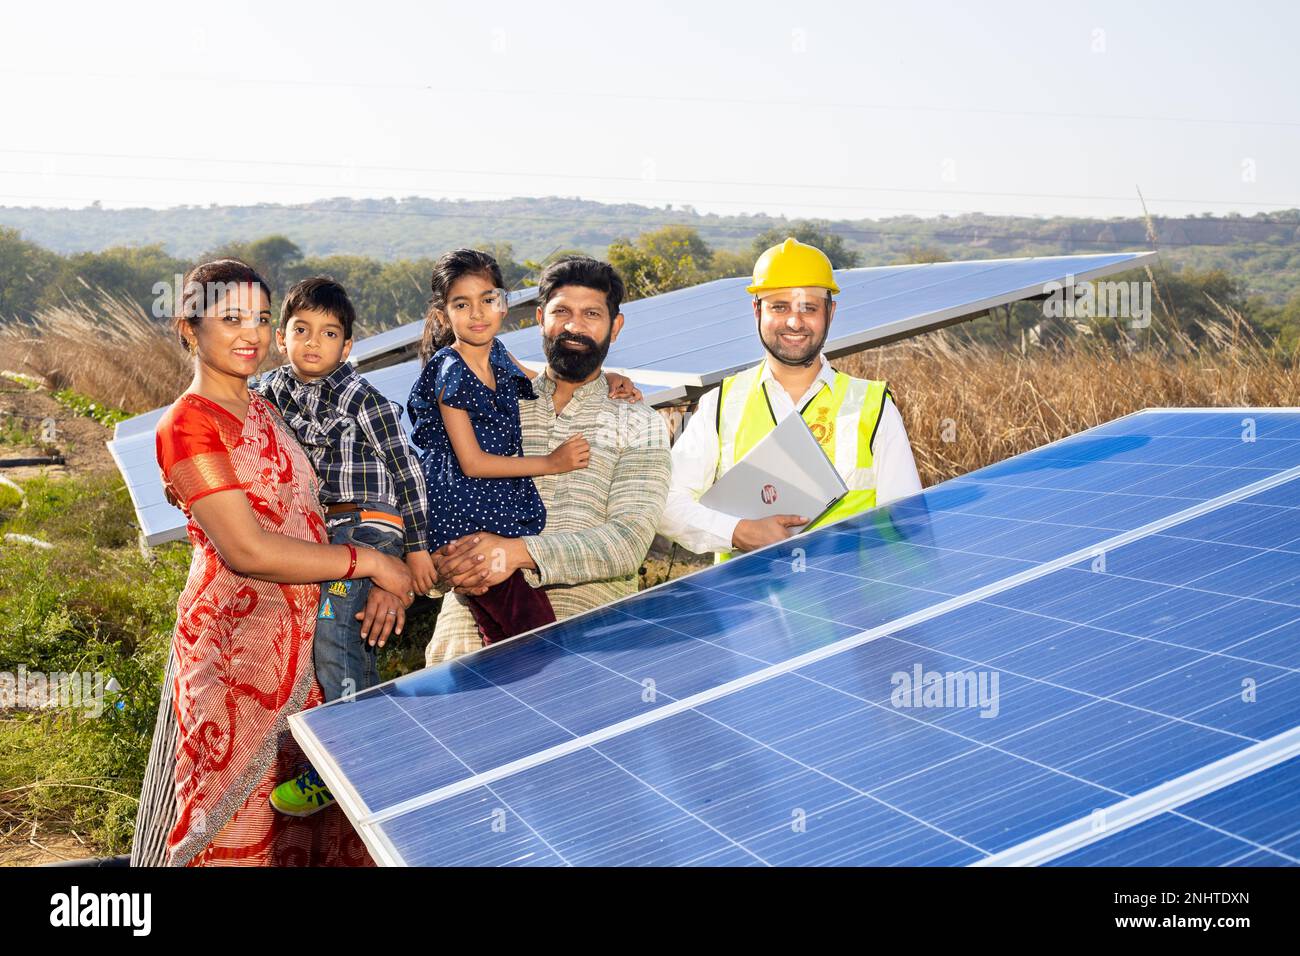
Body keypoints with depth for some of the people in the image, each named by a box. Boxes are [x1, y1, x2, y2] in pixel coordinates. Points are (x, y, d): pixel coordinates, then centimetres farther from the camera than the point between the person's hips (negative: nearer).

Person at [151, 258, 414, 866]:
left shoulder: (261, 410, 12)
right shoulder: (188, 426, -15)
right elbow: (247, 550, -22)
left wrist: (376, 581, 1)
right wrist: (366, 561, -15)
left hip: (301, 637, 8)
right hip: (238, 648, -8)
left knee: (308, 811, 13)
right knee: (244, 822, 4)